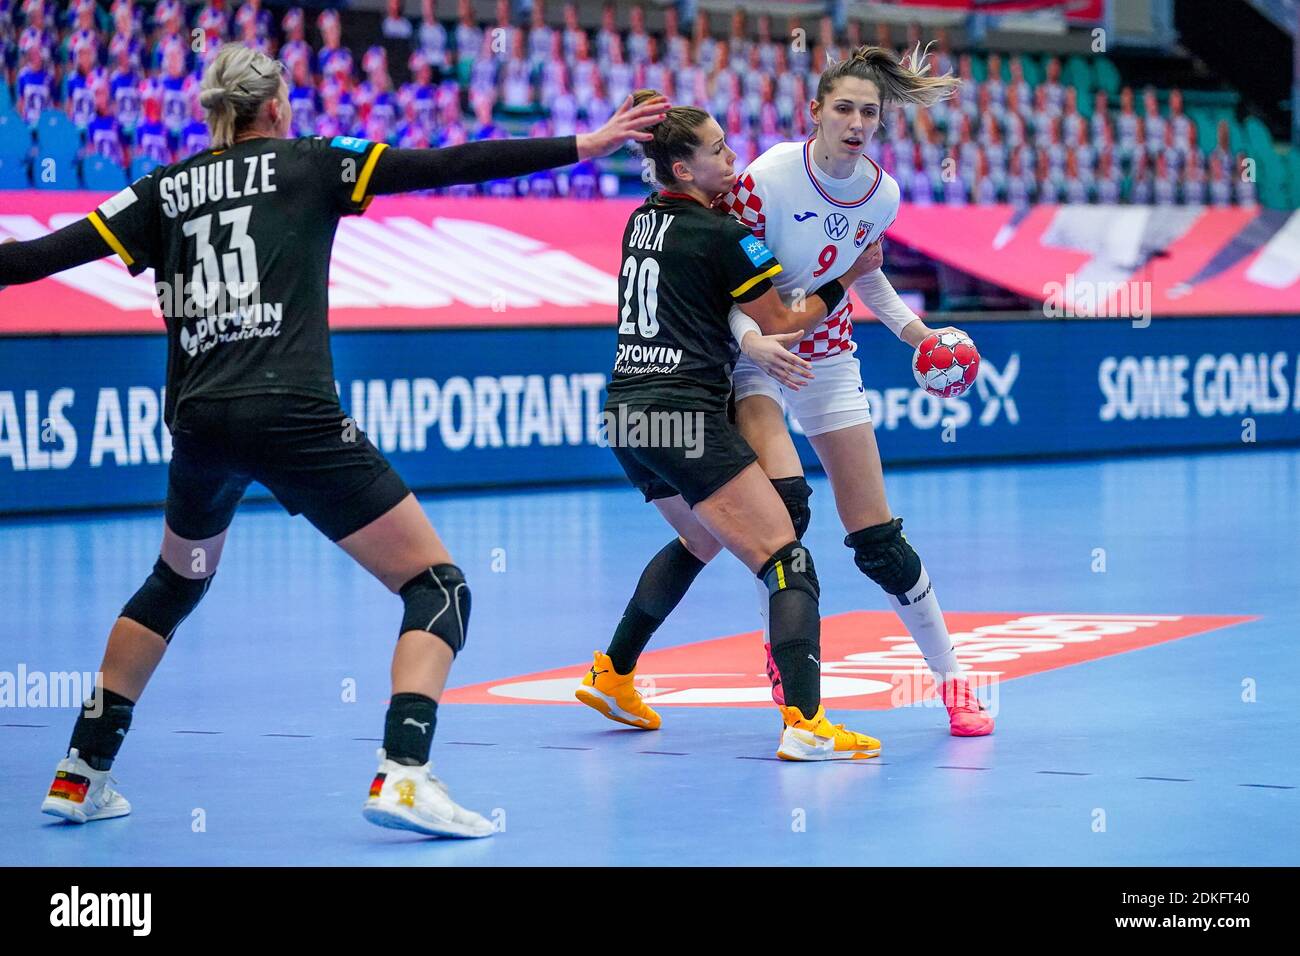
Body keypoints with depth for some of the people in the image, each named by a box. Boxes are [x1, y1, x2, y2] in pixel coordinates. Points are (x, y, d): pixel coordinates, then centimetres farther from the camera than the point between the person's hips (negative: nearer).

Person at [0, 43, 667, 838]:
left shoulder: (165, 190, 14)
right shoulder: (308, 164, 6)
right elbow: (446, 167, -1)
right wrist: (583, 146, 0)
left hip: (198, 420, 5)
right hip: (291, 415, -5)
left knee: (176, 582, 32)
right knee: (437, 585, 0)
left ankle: (83, 774, 30)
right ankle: (403, 775, -21)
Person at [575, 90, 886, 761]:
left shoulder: (643, 220, 13)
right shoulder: (721, 235, -9)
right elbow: (783, 326, -1)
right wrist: (846, 278, 11)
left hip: (625, 416, 9)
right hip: (687, 420, -8)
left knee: (699, 539, 33)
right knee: (789, 564, -10)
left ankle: (612, 678, 34)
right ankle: (804, 724, -25)